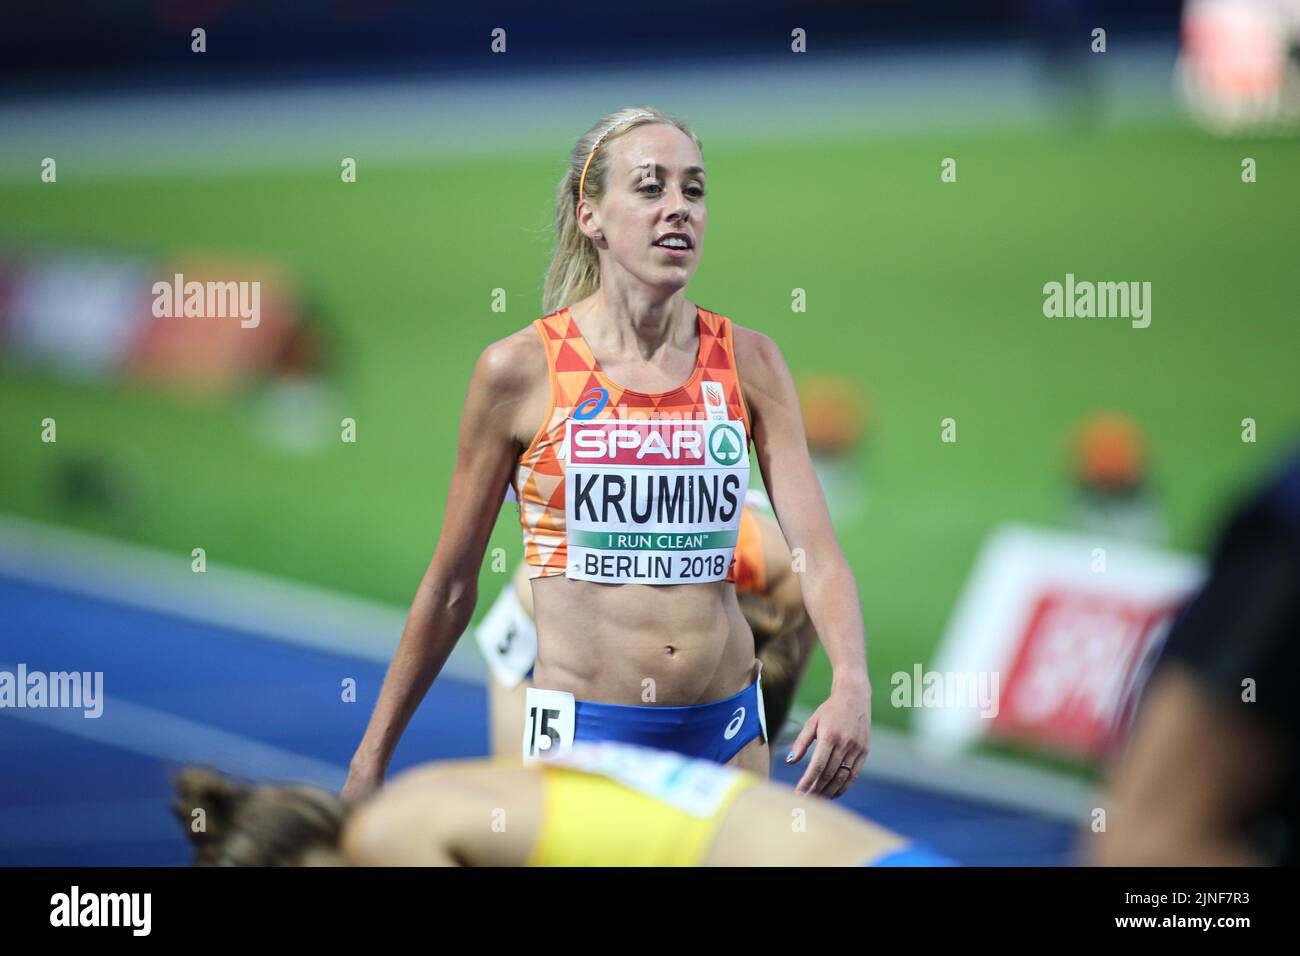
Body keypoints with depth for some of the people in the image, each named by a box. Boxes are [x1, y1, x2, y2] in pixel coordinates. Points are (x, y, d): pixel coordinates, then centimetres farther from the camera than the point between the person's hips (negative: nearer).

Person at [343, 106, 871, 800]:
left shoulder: (747, 364, 4)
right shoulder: (520, 371, -4)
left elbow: (817, 552, -3)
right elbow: (450, 586, 3)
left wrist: (852, 682, -22)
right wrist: (373, 753, 6)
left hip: (726, 730, 3)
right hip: (582, 733, -3)